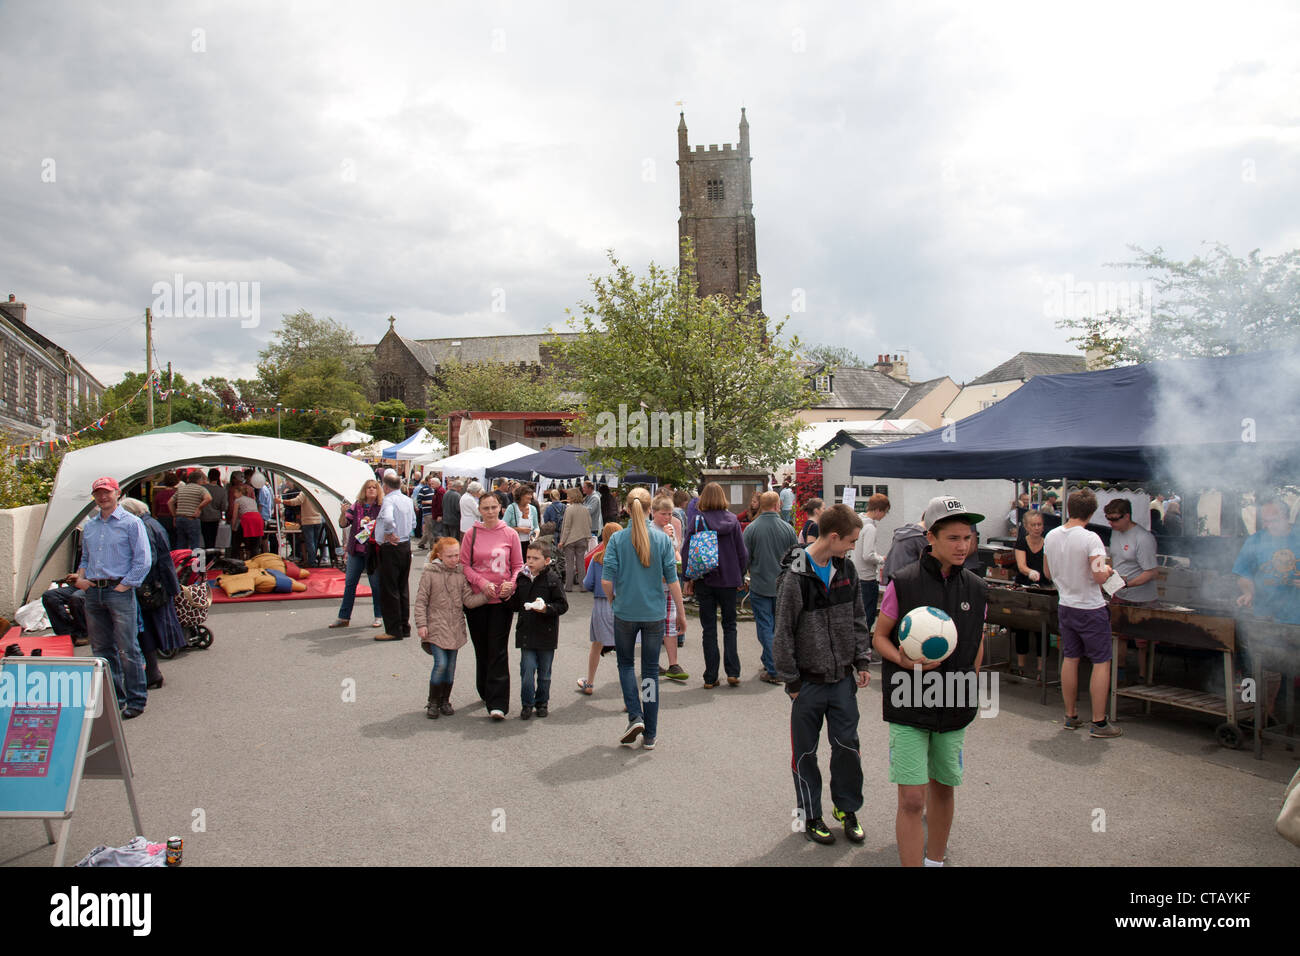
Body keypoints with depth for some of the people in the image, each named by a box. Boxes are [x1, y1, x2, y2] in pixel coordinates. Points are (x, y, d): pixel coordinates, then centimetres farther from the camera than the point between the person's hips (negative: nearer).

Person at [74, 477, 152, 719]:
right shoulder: (90, 526, 16)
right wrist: (80, 577, 8)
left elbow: (143, 561, -8)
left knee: (127, 648, -5)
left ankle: (136, 701, 3)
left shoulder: (131, 523, -3)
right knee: (101, 649, 11)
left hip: (119, 591, -6)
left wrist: (124, 585, -12)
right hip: (93, 592, 6)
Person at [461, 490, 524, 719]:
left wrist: (511, 584, -12)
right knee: (481, 648, 12)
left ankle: (498, 703, -7)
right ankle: (485, 692, 30)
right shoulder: (471, 534, 2)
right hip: (477, 598, 2)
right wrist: (482, 583, -12)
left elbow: (518, 565, 6)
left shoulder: (510, 534, 1)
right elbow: (464, 564, 2)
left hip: (502, 599, -2)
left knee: (498, 650, -6)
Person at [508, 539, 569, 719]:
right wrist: (510, 598, -7)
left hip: (546, 633, -2)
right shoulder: (521, 578, 5)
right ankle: (527, 704, 11)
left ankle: (542, 702, 27)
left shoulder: (552, 579, -7)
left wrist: (546, 608, -22)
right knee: (527, 669, -4)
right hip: (526, 632, 2)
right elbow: (515, 605, 13)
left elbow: (563, 605, -8)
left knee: (544, 672, 10)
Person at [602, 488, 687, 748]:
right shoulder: (662, 539, -6)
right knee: (651, 670, 10)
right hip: (654, 613, 1)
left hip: (625, 612, -1)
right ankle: (650, 734, 15)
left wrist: (613, 600, 9)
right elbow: (672, 580, -5)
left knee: (626, 664, 19)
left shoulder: (617, 539, -8)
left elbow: (606, 581, -11)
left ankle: (635, 716, 1)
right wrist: (681, 613, 5)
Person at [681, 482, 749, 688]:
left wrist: (688, 579, 3)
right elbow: (742, 552, 0)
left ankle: (710, 678, 8)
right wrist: (740, 577, 12)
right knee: (729, 626, 14)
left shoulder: (698, 520, -7)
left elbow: (686, 551, -6)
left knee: (709, 629, 7)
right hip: (728, 580, 1)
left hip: (705, 581, -1)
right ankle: (733, 672, 4)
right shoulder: (732, 520, -2)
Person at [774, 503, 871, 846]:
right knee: (806, 751, 9)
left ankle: (847, 808, 30)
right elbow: (783, 632, -13)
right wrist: (791, 680, -10)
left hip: (843, 678, 5)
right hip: (809, 680, -4)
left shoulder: (846, 569, 2)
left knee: (847, 745, 10)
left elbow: (858, 618, 12)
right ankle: (810, 815, 26)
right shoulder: (795, 576, -16)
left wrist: (862, 661, 7)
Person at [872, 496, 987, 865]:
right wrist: (905, 661, -19)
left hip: (955, 708, 4)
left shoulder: (976, 589, 2)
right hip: (909, 706, -4)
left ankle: (936, 859, 37)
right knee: (912, 799, -6)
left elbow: (977, 644, 15)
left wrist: (968, 689, 12)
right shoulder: (904, 584, -11)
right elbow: (879, 637, -2)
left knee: (943, 789, 17)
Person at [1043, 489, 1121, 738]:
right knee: (1101, 662, 4)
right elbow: (1100, 576, -25)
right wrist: (1107, 569, -5)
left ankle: (1071, 716, 23)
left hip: (1065, 606, 6)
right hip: (1091, 609, -6)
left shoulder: (1051, 536, 1)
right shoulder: (1090, 538, -19)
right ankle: (1099, 723, 7)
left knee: (1070, 659, 15)